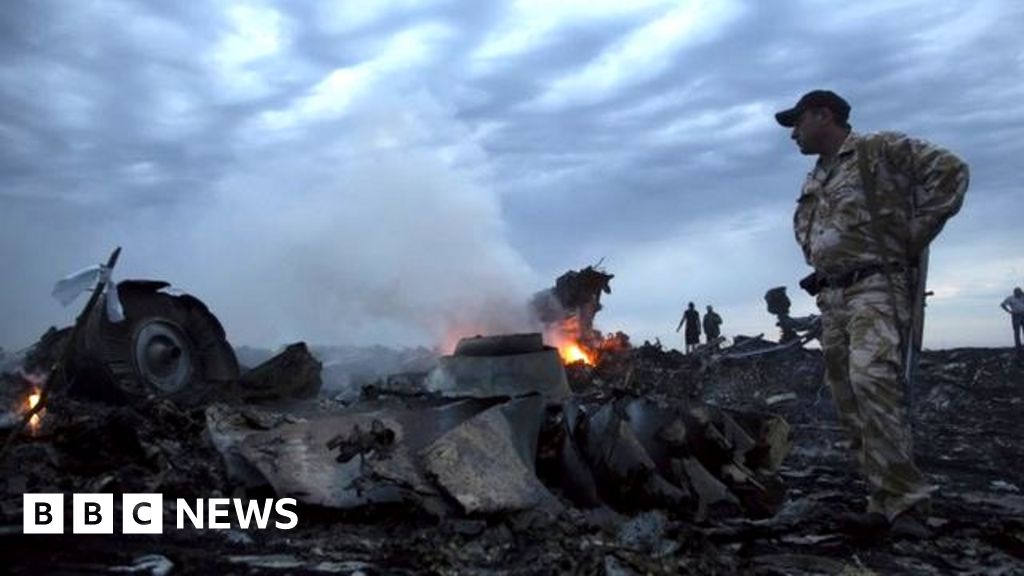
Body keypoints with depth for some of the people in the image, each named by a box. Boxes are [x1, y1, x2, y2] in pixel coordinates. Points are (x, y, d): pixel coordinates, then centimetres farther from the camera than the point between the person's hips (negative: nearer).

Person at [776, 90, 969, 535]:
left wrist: (913, 236, -10)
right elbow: (803, 228, 38)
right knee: (849, 402, 4)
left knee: (871, 377, -28)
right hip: (832, 298, 8)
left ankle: (903, 498, -22)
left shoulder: (880, 149, -1)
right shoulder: (813, 182, 22)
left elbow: (950, 171, -9)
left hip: (878, 286, -8)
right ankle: (888, 504, 9)